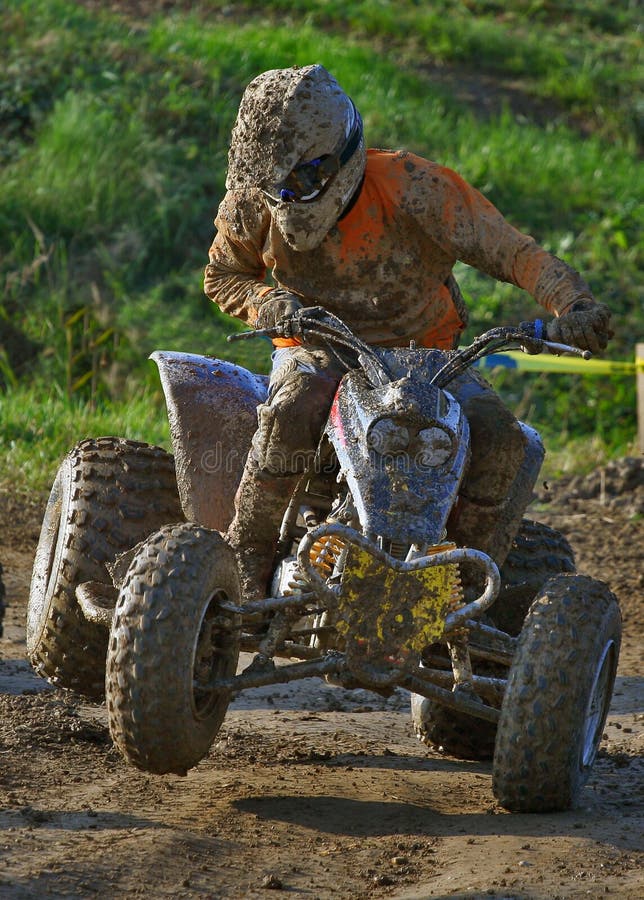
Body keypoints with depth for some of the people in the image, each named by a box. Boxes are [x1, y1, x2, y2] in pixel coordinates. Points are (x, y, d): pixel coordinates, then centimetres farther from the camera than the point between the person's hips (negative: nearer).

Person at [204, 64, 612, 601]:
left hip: (424, 350, 0)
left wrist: (574, 305, -41)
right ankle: (246, 557, -17)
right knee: (290, 415, -35)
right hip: (321, 351, 0)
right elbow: (223, 276, 7)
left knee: (498, 438, -25)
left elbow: (512, 252, -23)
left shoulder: (411, 188, -22)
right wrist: (271, 305, -17)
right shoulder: (254, 205, -12)